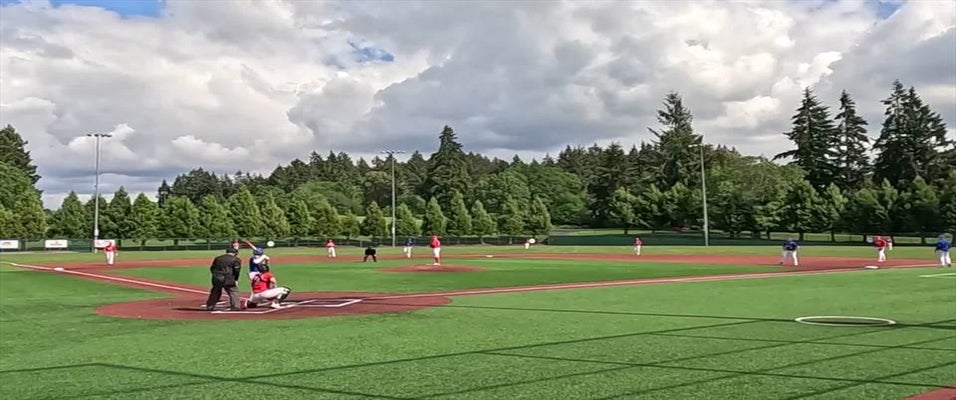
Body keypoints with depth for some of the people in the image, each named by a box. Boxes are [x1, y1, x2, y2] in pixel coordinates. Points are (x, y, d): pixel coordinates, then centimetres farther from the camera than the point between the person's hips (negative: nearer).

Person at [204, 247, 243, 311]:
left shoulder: (218, 258, 19)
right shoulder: (236, 259, 3)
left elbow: (212, 268, 16)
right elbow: (236, 270, -4)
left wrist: (216, 275, 16)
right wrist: (236, 280, 3)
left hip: (216, 279, 5)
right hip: (227, 279, -5)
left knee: (215, 292, 20)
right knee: (233, 292, 1)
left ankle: (210, 306, 25)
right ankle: (235, 306, -6)